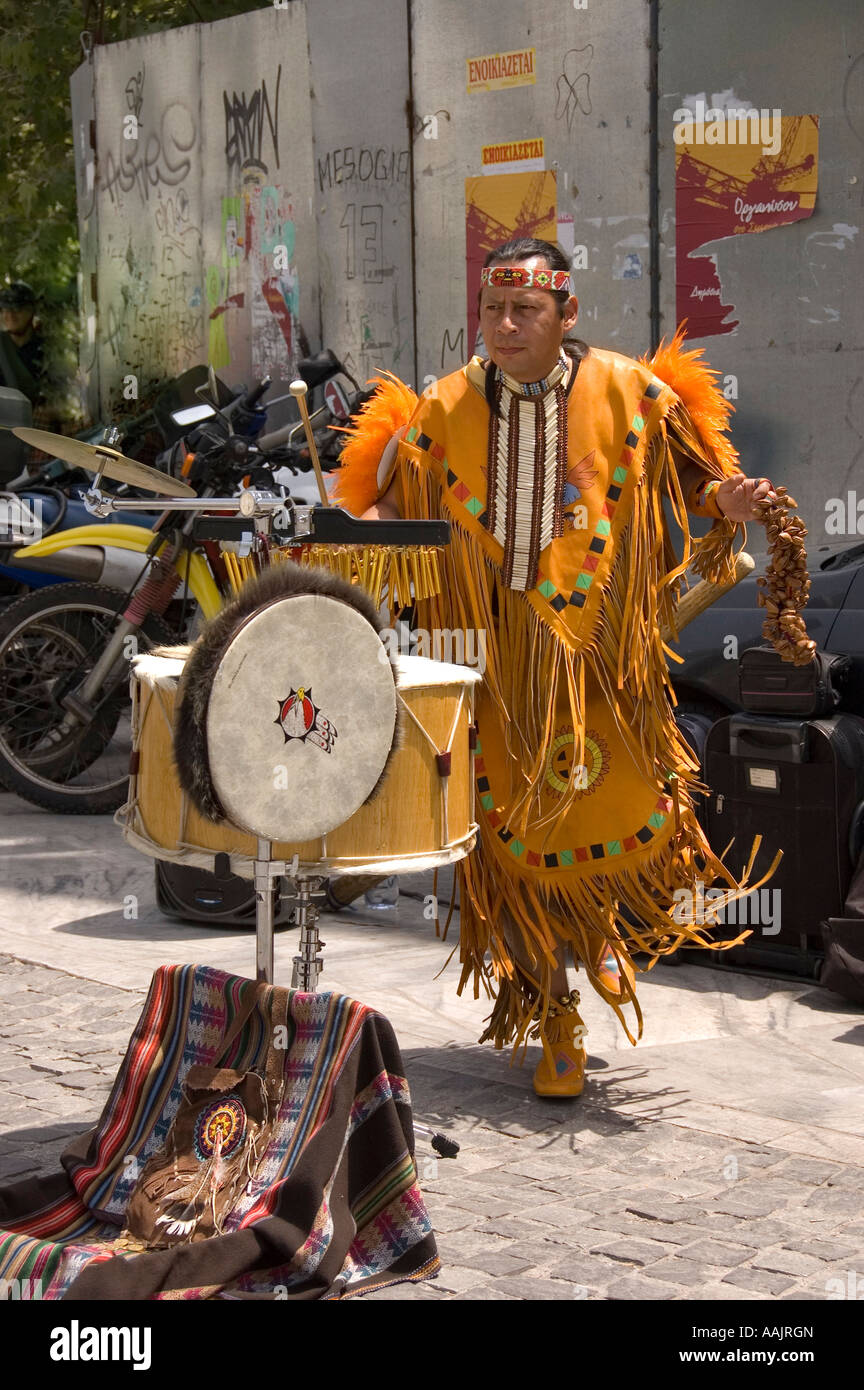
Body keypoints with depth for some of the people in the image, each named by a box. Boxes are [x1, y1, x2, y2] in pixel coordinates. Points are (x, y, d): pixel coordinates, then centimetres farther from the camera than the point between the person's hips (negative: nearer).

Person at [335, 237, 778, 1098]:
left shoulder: (627, 393, -2)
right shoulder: (444, 411, 1)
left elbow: (688, 478, 6)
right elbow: (391, 506, 7)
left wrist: (725, 500, -15)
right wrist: (370, 524, -14)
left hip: (595, 647, 0)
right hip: (494, 651, 1)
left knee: (625, 820, 0)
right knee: (517, 834, 3)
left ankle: (602, 927, 37)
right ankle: (554, 1024, 19)